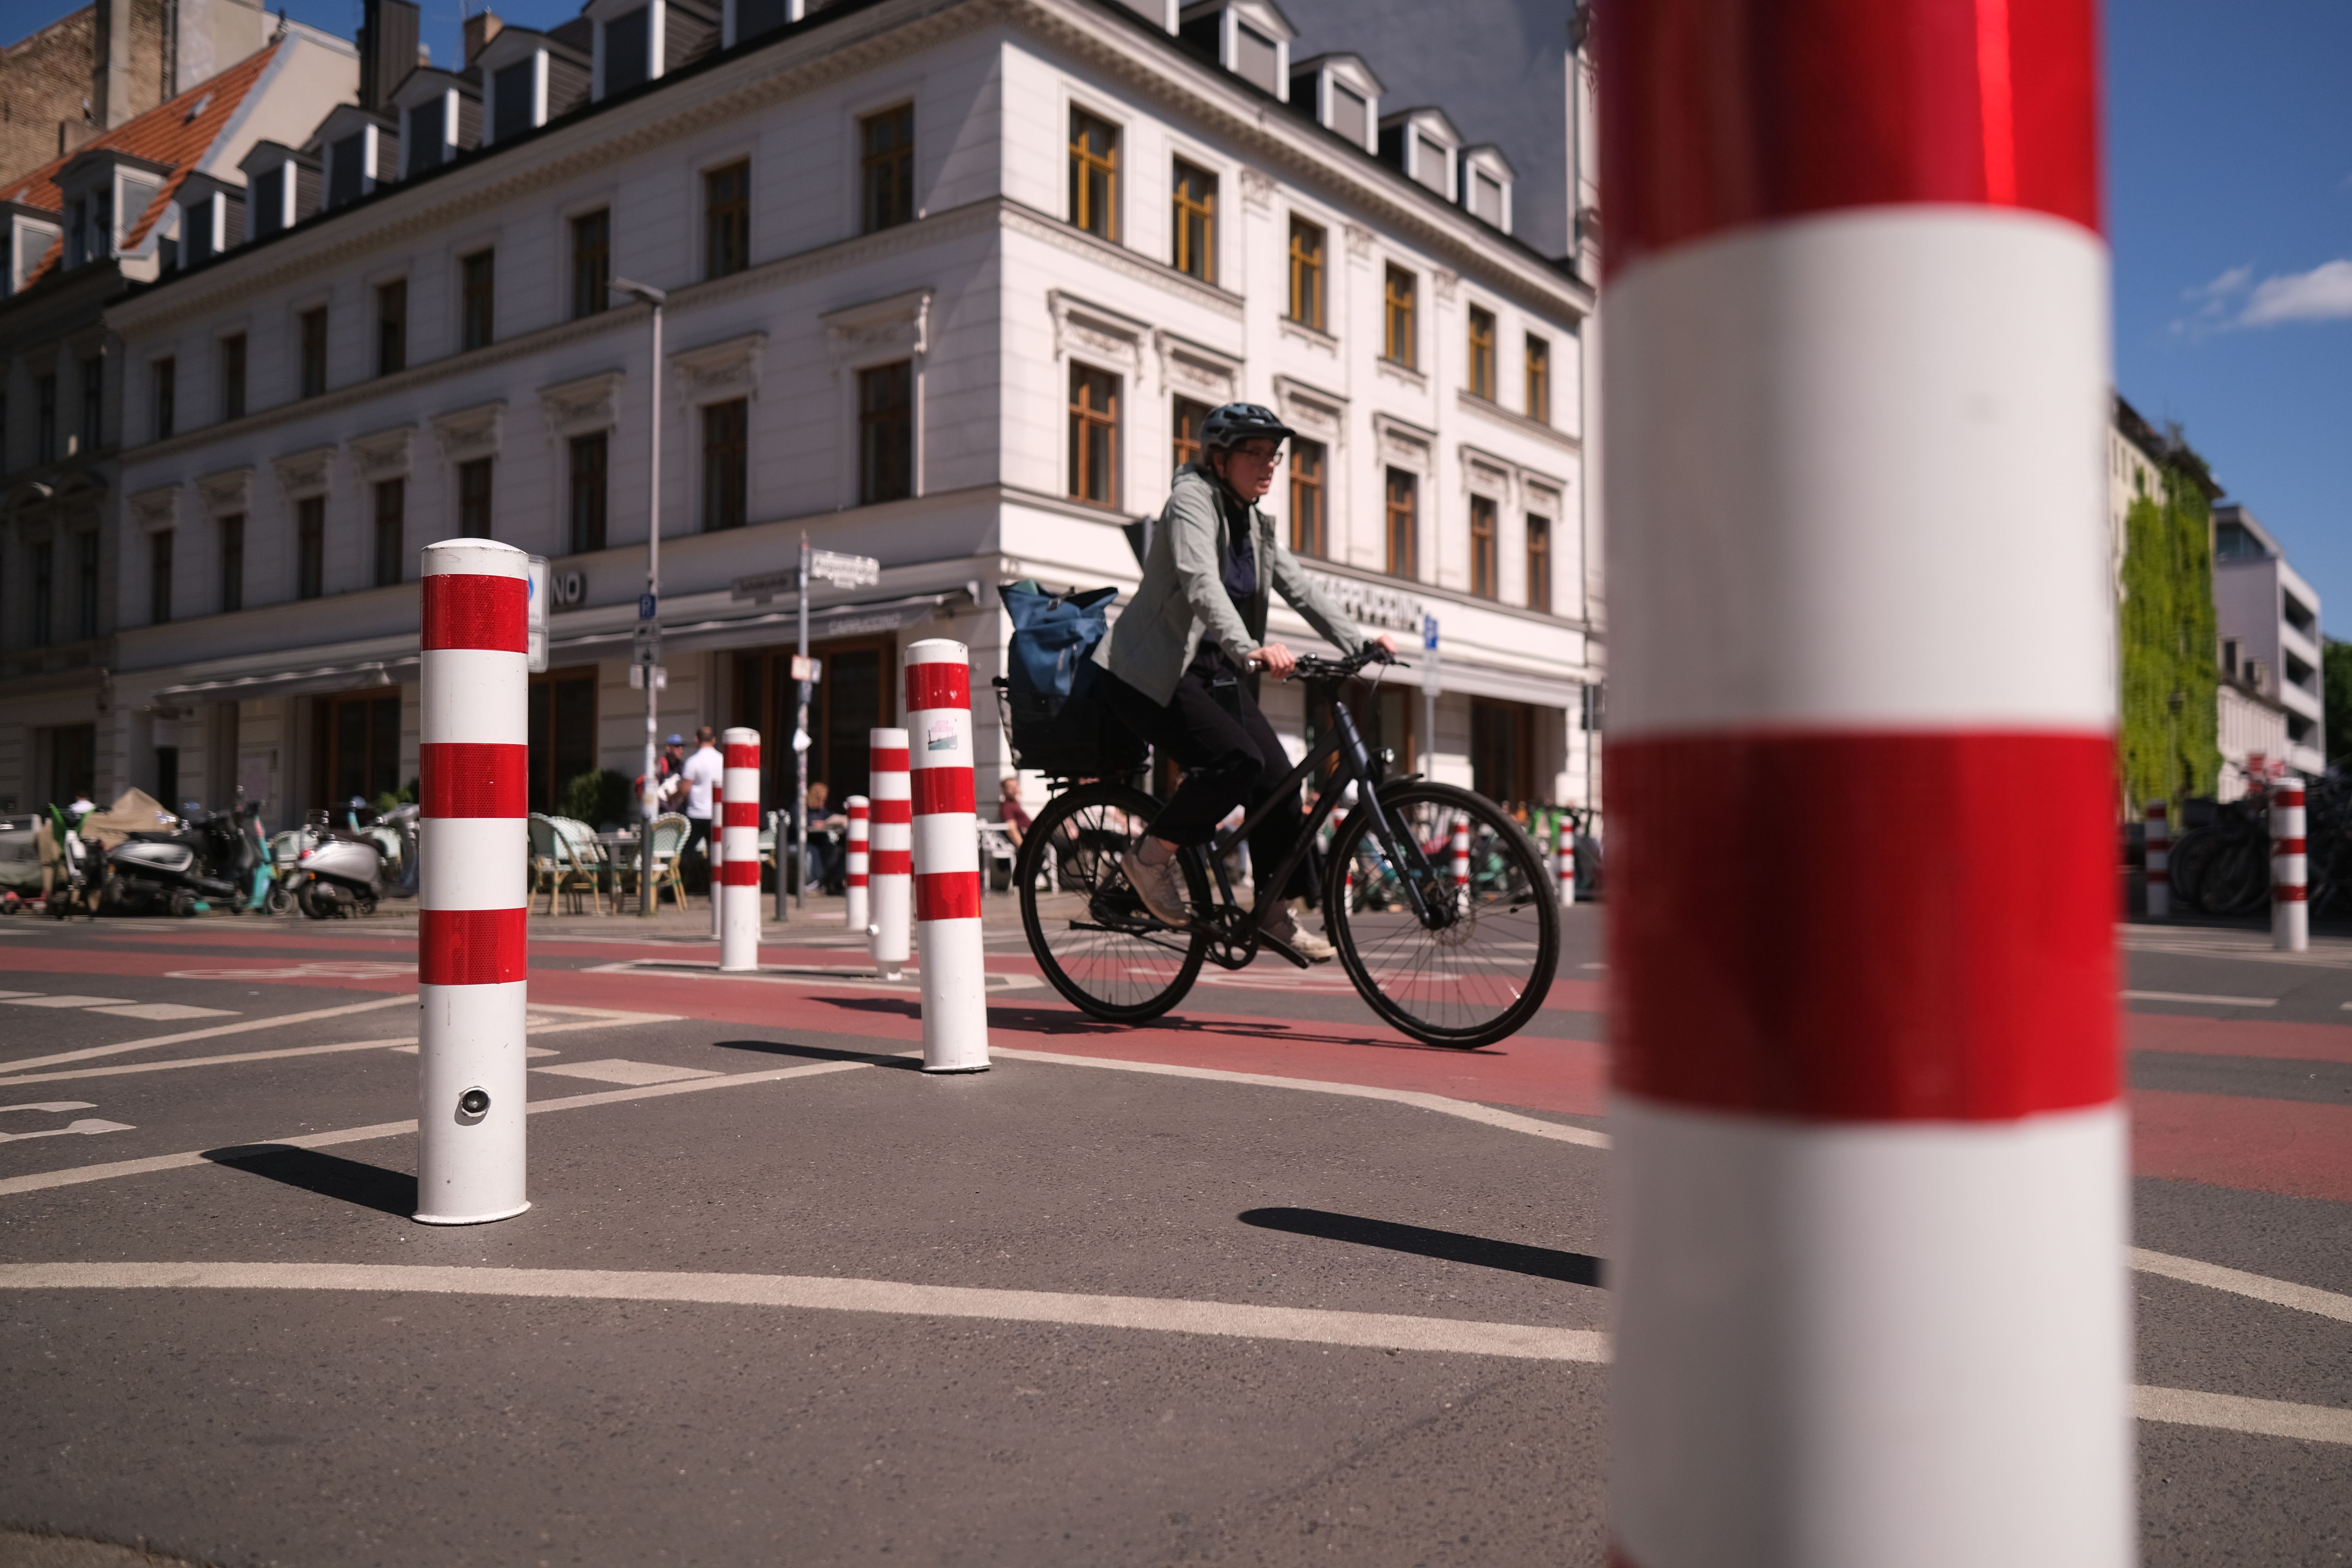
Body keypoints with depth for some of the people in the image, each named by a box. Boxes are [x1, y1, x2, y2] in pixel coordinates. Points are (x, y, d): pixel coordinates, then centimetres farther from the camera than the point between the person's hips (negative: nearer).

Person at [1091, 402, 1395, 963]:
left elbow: (1300, 588, 12)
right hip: (1154, 673, -8)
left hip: (1215, 671, 8)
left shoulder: (1256, 525, 12)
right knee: (1237, 760, -26)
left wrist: (1360, 641, -2)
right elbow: (1200, 583, -30)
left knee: (1278, 776, -4)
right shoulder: (1192, 499, -13)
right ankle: (1150, 855, -7)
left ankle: (1278, 910, 8)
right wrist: (1250, 648, -45)